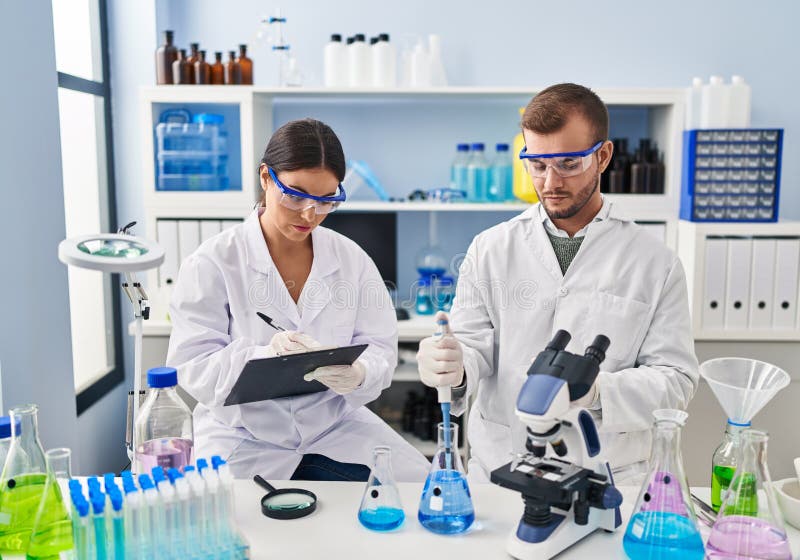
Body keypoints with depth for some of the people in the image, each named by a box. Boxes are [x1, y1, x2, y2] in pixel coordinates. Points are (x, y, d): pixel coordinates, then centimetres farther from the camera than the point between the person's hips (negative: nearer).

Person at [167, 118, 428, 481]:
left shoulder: (351, 259, 4)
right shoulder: (213, 263, -6)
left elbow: (380, 347, 1)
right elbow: (191, 367, -12)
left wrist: (358, 374, -24)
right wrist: (262, 356, -31)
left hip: (337, 429, 3)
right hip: (243, 441, -2)